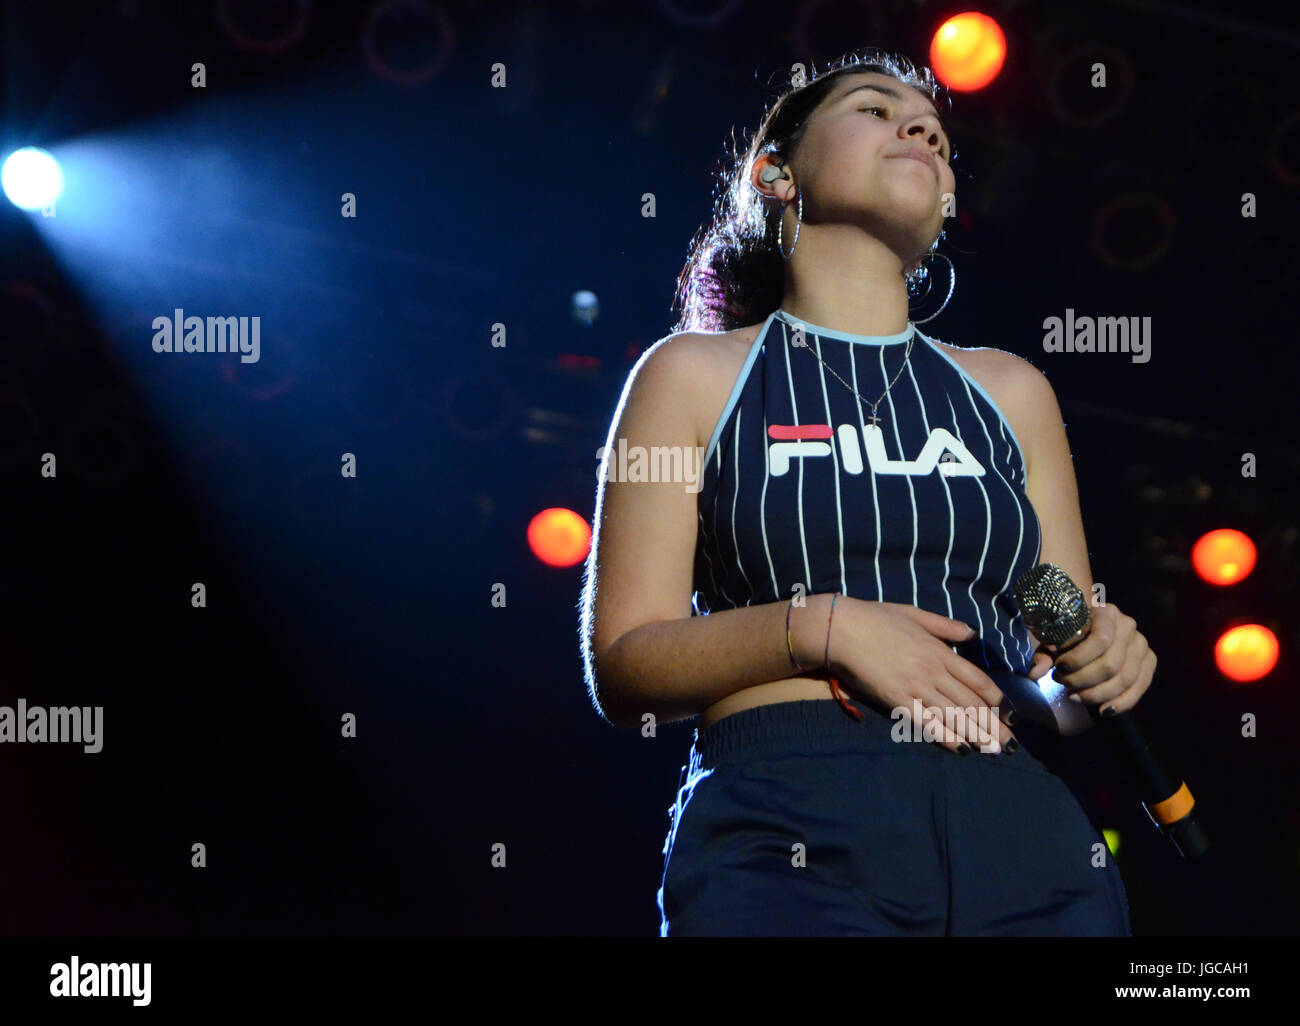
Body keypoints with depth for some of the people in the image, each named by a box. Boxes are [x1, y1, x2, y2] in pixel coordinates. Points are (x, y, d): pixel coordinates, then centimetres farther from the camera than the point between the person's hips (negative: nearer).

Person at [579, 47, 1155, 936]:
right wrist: (816, 626, -12)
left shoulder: (1010, 392, 20)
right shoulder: (696, 373, 10)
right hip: (794, 833, -3)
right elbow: (622, 669, 4)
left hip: (1028, 830, 4)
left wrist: (1101, 662, -4)